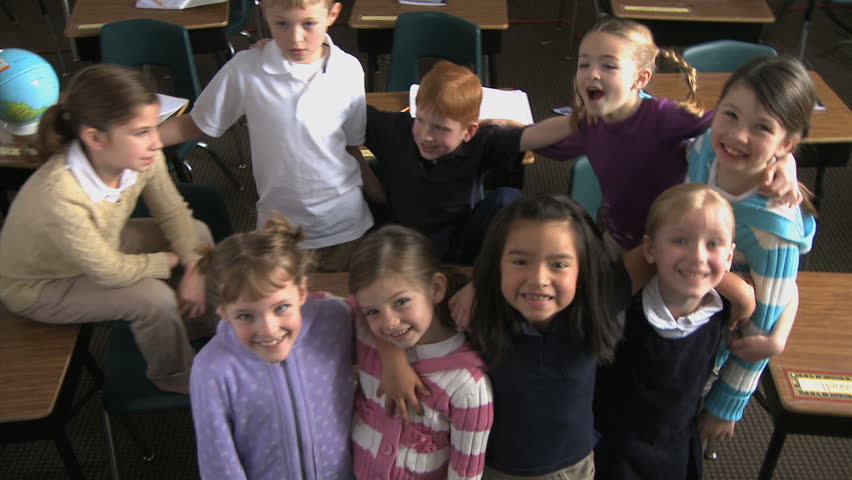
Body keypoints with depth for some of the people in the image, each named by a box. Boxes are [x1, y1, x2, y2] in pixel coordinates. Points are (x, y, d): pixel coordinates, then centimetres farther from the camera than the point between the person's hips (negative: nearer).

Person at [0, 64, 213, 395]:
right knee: (154, 298, -24)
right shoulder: (59, 196, -43)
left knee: (197, 233, 2)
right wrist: (171, 260, -16)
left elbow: (173, 212, -8)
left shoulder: (140, 156, -26)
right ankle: (173, 375, 10)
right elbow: (110, 271, -30)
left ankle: (212, 331, 27)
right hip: (41, 286, -7)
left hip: (105, 243, 7)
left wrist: (195, 268, -19)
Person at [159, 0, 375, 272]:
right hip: (280, 229, -1)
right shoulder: (245, 70, -13)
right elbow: (196, 125, -2)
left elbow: (353, 144, 5)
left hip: (346, 225, 2)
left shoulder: (349, 70, -8)